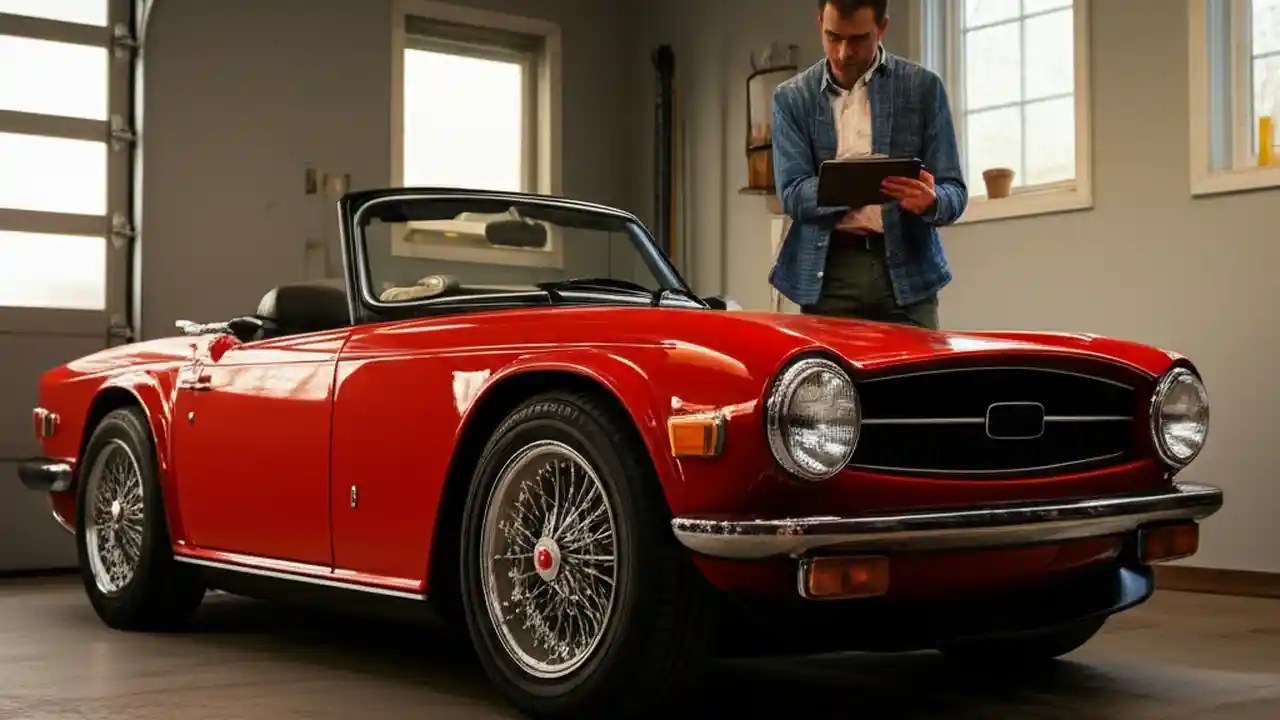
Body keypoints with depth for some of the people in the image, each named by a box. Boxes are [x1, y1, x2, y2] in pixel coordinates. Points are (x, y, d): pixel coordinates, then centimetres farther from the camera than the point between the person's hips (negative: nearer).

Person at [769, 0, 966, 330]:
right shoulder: (792, 97, 9)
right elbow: (792, 195, -2)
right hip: (827, 273, 0)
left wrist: (930, 201, -20)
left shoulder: (923, 87, 7)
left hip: (905, 269, 0)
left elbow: (954, 193, 4)